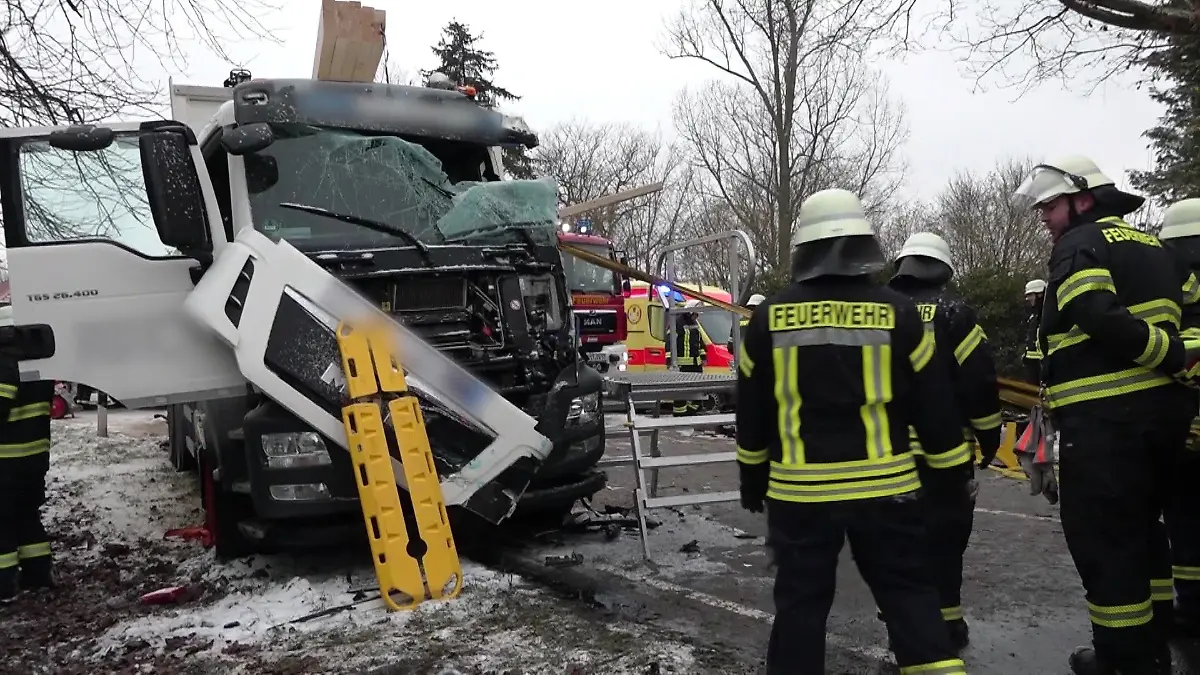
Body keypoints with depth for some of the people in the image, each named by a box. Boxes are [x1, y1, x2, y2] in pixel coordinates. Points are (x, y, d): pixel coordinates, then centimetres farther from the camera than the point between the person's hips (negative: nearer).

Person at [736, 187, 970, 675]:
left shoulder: (770, 316, -3)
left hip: (799, 490, 0)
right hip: (885, 487, 1)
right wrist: (952, 472, 14)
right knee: (909, 594, 14)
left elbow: (752, 412, 5)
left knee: (800, 602, 10)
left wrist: (752, 479, 18)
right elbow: (934, 405, 1)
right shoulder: (897, 313, -4)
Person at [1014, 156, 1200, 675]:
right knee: (1141, 528, 20)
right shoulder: (1151, 246, 20)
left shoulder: (1080, 244, -7)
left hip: (1103, 418, -9)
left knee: (1101, 538, -1)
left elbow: (1101, 318, -23)